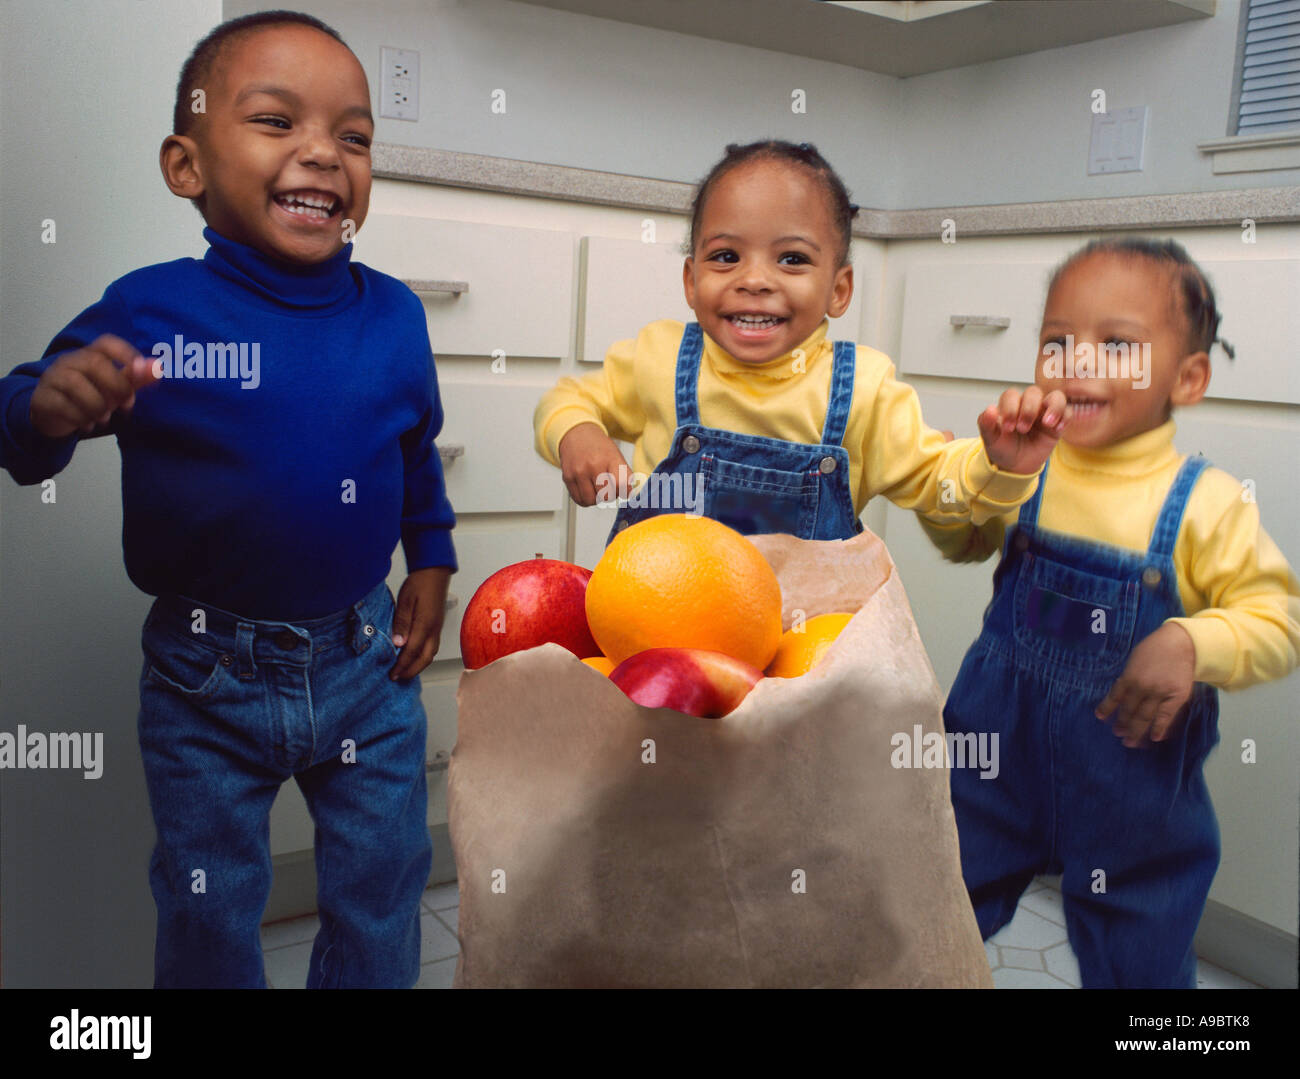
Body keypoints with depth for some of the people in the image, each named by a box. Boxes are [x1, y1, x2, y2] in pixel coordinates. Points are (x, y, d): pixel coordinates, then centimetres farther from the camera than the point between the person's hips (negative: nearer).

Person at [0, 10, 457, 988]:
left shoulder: (394, 314, -6)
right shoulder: (149, 311, -14)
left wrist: (432, 565, 11)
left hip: (364, 659, 2)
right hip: (206, 682, -2)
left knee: (384, 881, 18)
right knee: (208, 909, 18)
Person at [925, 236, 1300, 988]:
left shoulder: (1208, 505, -17)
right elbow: (967, 543, 10)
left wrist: (1191, 644, -31)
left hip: (1135, 779, -2)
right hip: (999, 748, 3)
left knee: (1139, 965, 19)